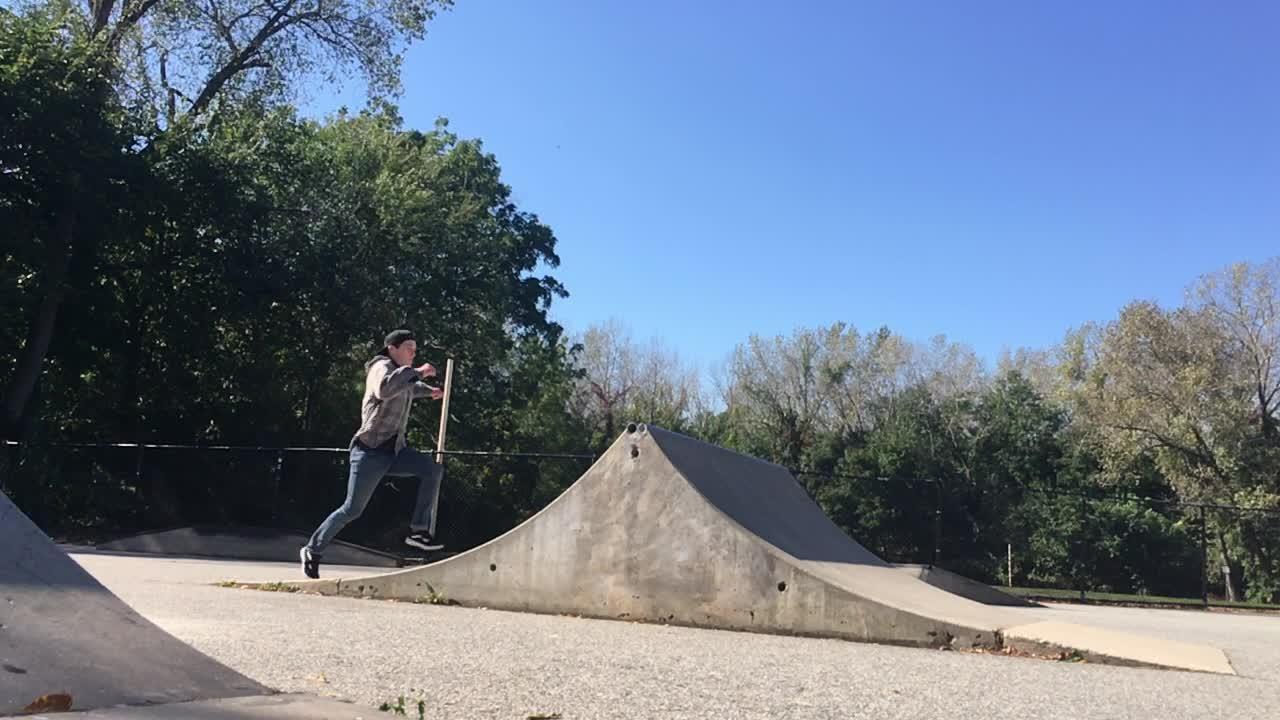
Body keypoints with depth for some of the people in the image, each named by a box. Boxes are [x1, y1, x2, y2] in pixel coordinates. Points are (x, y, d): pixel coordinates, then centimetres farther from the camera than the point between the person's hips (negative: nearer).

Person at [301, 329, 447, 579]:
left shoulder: (402, 373, 15)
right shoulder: (383, 366, -11)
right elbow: (384, 390, -37)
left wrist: (428, 390, 29)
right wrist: (415, 371, -32)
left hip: (395, 449, 8)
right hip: (371, 451, -8)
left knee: (433, 469, -14)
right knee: (352, 509, -5)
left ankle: (419, 530, -11)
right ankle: (313, 550, 15)